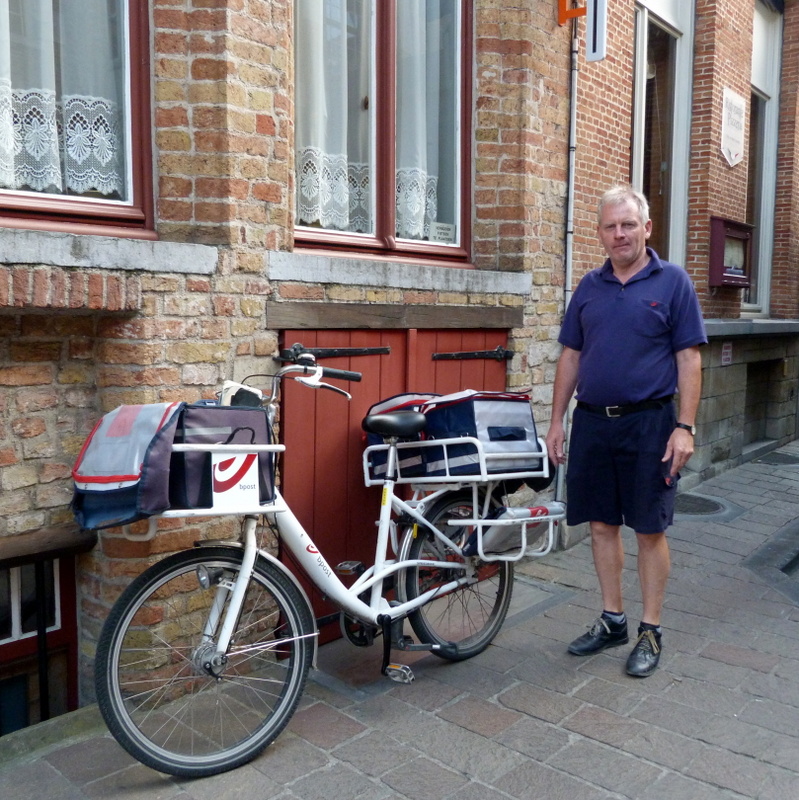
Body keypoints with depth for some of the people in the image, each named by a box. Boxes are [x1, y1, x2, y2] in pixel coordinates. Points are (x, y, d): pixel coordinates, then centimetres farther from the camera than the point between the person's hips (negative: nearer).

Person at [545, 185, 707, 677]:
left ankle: (651, 632, 19)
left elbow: (689, 359, -5)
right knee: (602, 524, 11)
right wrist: (557, 420, 8)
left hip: (649, 423, -4)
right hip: (592, 421, 4)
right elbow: (571, 356, 12)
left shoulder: (672, 282, -1)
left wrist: (685, 427, -12)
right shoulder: (590, 287, 10)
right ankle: (612, 620, 26)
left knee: (650, 530, 4)